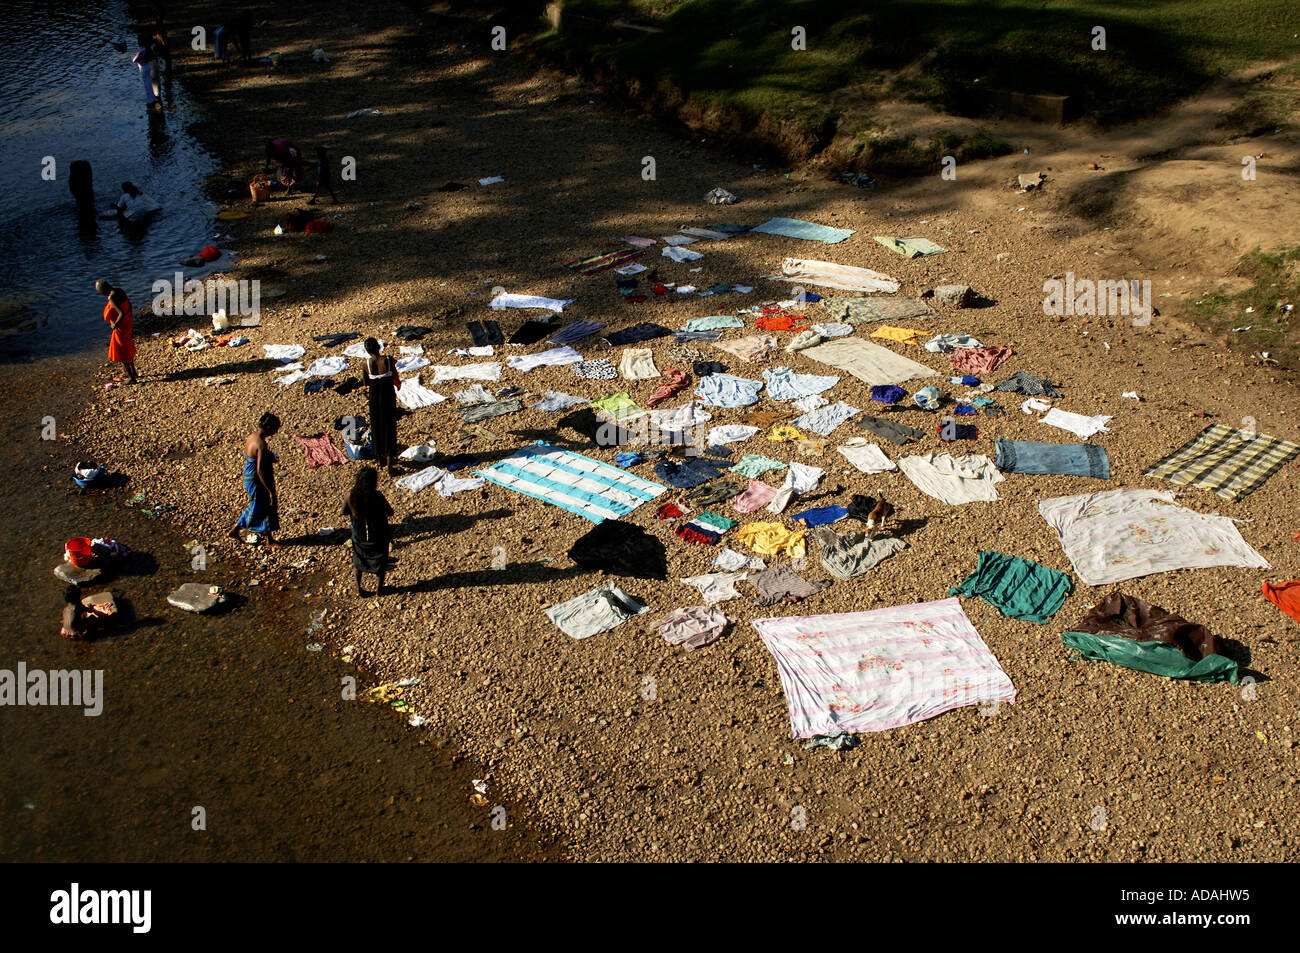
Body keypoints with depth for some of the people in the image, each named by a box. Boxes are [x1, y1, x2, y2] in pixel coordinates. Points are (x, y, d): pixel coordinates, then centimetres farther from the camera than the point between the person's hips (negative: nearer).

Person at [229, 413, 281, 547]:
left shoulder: (252, 436, 0)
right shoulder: (261, 445, -28)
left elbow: (246, 458, 12)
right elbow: (260, 471, -28)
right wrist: (271, 492, -23)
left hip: (249, 479, 9)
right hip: (258, 483, -9)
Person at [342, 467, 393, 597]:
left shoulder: (350, 497, -21)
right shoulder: (377, 497, -30)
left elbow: (344, 512, -2)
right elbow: (390, 512, -17)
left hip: (359, 536, 2)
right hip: (377, 536, -2)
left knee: (358, 561, 28)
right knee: (379, 561, 23)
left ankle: (358, 589, 40)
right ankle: (379, 589, 39)